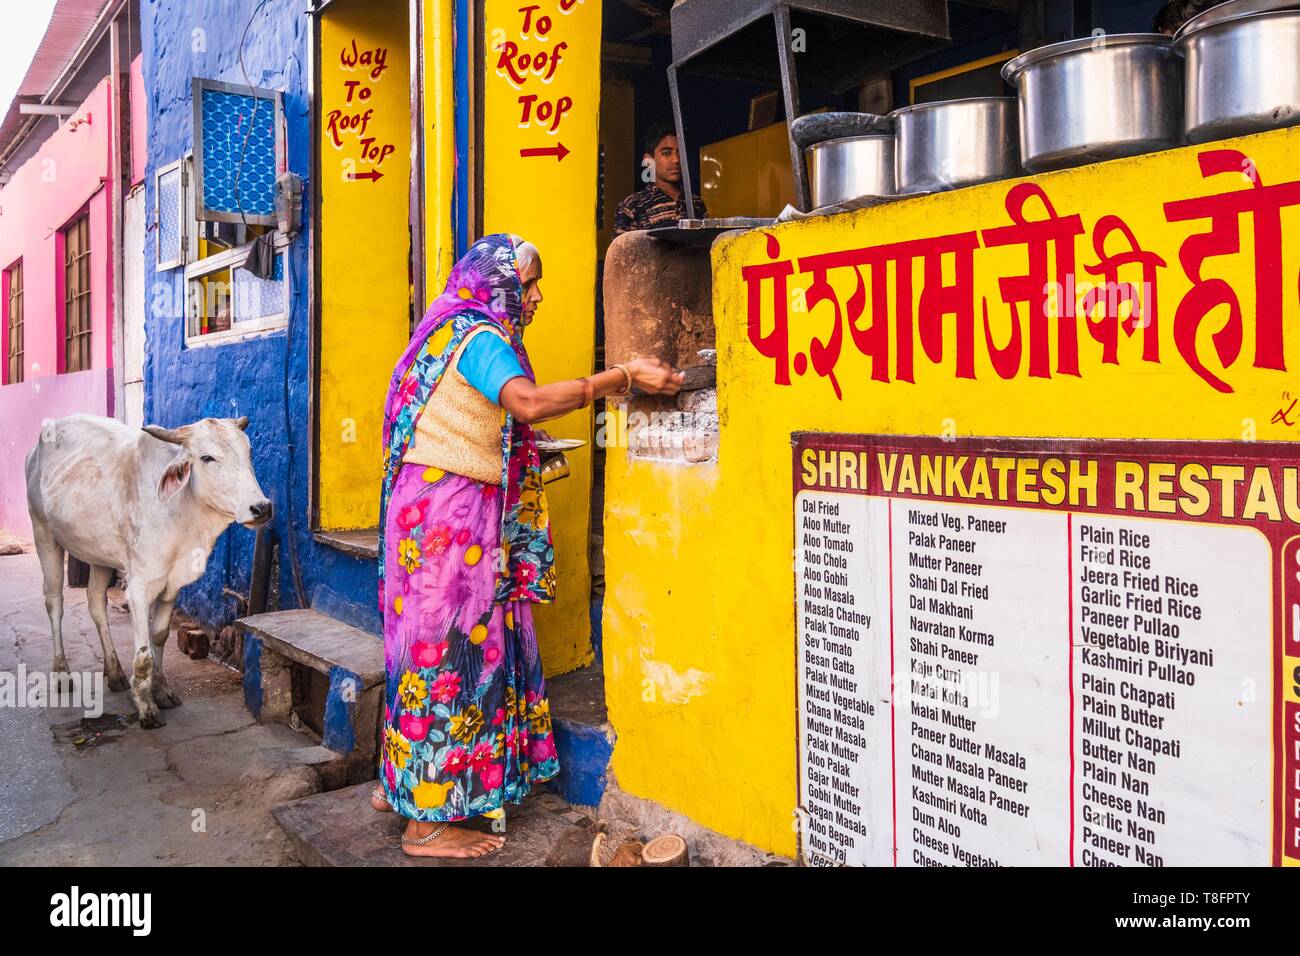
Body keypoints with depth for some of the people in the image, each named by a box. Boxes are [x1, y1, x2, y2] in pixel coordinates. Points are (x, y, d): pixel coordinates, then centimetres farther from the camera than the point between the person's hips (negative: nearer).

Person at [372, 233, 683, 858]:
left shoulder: (453, 331, 19)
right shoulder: (480, 336, -11)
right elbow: (529, 401, -30)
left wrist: (526, 458, 12)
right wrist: (623, 378, -28)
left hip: (432, 514, 10)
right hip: (451, 517, -10)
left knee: (426, 642, 14)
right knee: (451, 647, -6)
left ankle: (398, 782, 26)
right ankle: (431, 820, 2)